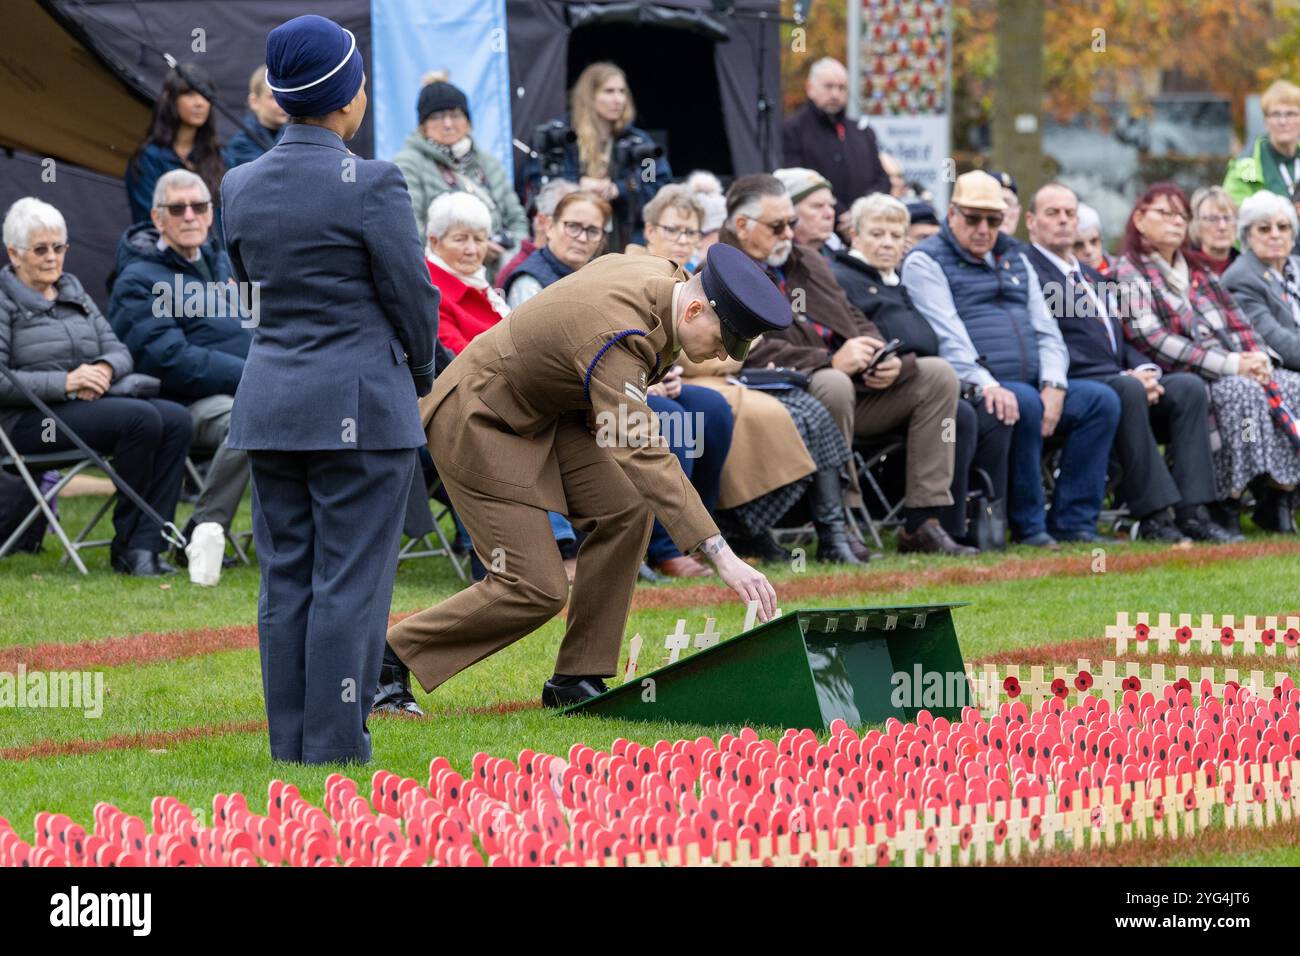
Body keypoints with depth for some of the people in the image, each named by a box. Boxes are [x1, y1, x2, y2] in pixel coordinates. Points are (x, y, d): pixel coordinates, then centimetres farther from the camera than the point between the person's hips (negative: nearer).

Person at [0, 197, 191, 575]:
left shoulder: (73, 290, 21)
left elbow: (118, 350, 16)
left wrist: (103, 368, -9)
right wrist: (65, 382, -21)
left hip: (92, 403, 7)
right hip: (31, 418, -7)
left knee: (175, 419, -20)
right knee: (142, 419, -29)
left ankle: (143, 546, -25)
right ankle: (125, 546, -18)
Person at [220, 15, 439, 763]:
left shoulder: (242, 185, 4)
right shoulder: (372, 185, -14)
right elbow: (414, 299, -8)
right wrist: (419, 382, 11)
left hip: (270, 400, 6)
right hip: (361, 406, -6)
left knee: (286, 582, 9)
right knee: (349, 584, -2)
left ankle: (290, 749, 11)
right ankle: (336, 751, -2)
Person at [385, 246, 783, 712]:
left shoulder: (663, 273, -6)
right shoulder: (617, 336, -35)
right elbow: (643, 455, -43)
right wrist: (722, 556, -48)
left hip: (543, 409, 10)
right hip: (477, 423, -10)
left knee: (623, 508, -7)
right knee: (536, 590, -12)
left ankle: (577, 679, 2)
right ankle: (386, 659, 4)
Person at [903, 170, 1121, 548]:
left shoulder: (1014, 258, 23)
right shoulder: (926, 262, 1)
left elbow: (1046, 330, 17)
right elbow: (946, 337, -14)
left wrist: (1053, 385, -3)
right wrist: (985, 384, -29)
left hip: (1032, 385, 7)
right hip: (972, 388, -7)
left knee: (1101, 400, -13)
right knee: (1023, 403, -35)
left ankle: (1072, 522, -14)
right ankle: (1028, 526, -24)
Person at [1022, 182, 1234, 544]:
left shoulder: (1091, 276, 28)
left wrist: (1145, 370, 0)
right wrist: (1127, 377, -17)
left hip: (1122, 376, 8)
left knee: (1189, 387, -15)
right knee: (1127, 390, -36)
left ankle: (1191, 512, -24)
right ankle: (1153, 516, -35)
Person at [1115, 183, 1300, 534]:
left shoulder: (1197, 272, 26)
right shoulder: (1128, 275, 1)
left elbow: (1236, 323, 22)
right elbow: (1154, 342, -13)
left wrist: (1257, 357, -3)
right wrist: (1231, 364, -20)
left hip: (1239, 369, 7)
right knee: (1243, 391, -35)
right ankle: (1228, 502, -32)